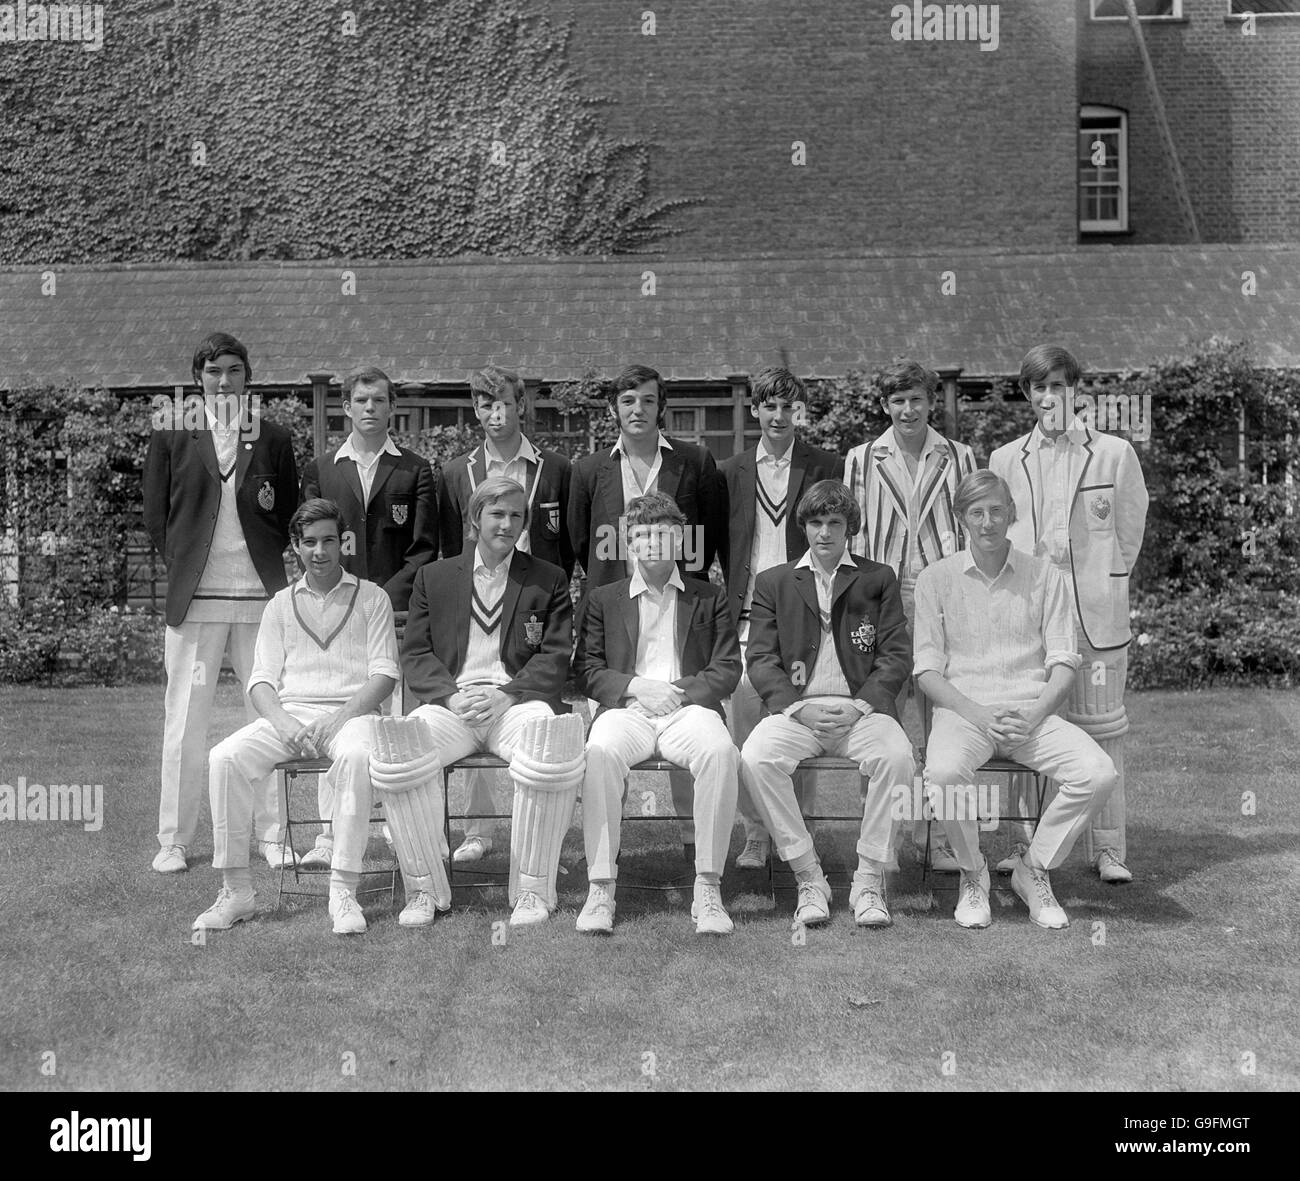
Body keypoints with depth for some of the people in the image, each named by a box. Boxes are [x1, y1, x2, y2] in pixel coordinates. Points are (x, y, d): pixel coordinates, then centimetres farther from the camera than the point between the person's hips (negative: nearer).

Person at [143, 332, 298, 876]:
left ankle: (272, 832, 11)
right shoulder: (171, 435, 7)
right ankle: (174, 839, 11)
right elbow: (156, 515, 9)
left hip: (262, 594, 1)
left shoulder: (273, 438, 10)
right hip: (194, 597, -1)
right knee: (184, 718, 1)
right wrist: (183, 570, 3)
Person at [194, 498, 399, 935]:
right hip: (289, 713, 3)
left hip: (351, 711, -3)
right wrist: (282, 721, -12)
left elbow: (384, 674, 2)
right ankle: (237, 891, -17)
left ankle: (343, 890, -33)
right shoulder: (281, 604, 19)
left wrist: (337, 719, -14)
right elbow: (261, 680, 11)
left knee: (358, 755, -38)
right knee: (224, 758, -25)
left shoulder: (371, 598, 11)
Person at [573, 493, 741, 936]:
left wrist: (683, 693, -7)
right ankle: (601, 887, -29)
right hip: (626, 710, 0)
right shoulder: (604, 599, 19)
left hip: (689, 707, 0)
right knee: (600, 751, -35)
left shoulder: (710, 598, 19)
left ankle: (708, 889, -29)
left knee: (720, 751, -35)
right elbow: (585, 670, 11)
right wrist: (635, 686, -6)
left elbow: (728, 668, 10)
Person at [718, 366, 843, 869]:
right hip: (748, 616, 2)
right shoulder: (731, 472, 14)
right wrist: (734, 596, 8)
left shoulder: (827, 468, 6)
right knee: (744, 725, -4)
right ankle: (755, 834, 6)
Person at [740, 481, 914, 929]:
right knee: (755, 757, -30)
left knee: (897, 756, -32)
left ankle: (869, 881, -19)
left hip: (862, 709, 0)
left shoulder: (879, 579, 16)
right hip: (796, 708, 1)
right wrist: (799, 707, -10)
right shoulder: (773, 582, 17)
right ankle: (808, 877, -18)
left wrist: (861, 705, -10)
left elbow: (897, 655, 7)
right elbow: (761, 659, 7)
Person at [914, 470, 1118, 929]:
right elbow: (927, 670, 2)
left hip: (1032, 712, 2)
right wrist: (977, 713, -14)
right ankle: (972, 874, -5)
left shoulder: (1044, 575, 10)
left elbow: (1063, 662, 5)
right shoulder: (936, 578, 7)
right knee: (943, 772, -34)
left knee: (1098, 772, -25)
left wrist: (1032, 716, -13)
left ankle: (1034, 868, -1)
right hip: (963, 710, -1)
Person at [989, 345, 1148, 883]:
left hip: (1095, 615, -2)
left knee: (1101, 729, 1)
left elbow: (1130, 532, 9)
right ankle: (1030, 844, 13)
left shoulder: (1115, 454, 4)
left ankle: (1108, 849, 9)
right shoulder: (1004, 461, 9)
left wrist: (1102, 588, 8)